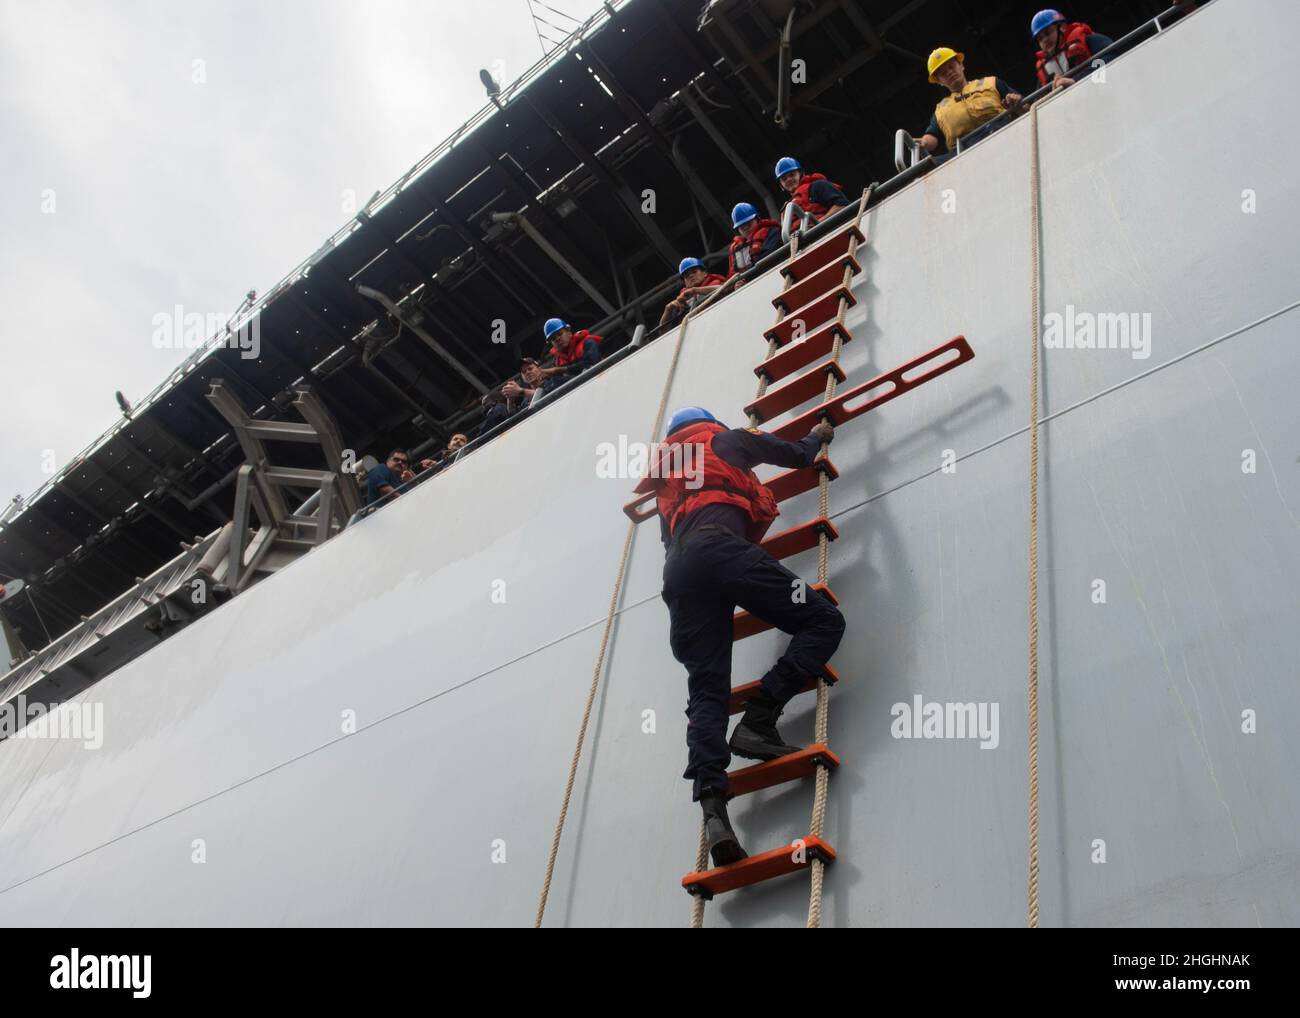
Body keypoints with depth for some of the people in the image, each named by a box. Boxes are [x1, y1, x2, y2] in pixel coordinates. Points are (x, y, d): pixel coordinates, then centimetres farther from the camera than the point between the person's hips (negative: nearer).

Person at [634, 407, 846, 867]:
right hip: (719, 547, -5)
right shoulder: (725, 439, 26)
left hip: (677, 568, 6)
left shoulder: (664, 475, 40)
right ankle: (757, 722, -18)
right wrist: (819, 435, 52)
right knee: (824, 621, -2)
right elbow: (799, 456, 32)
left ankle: (712, 806, -26)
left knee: (706, 691, -4)